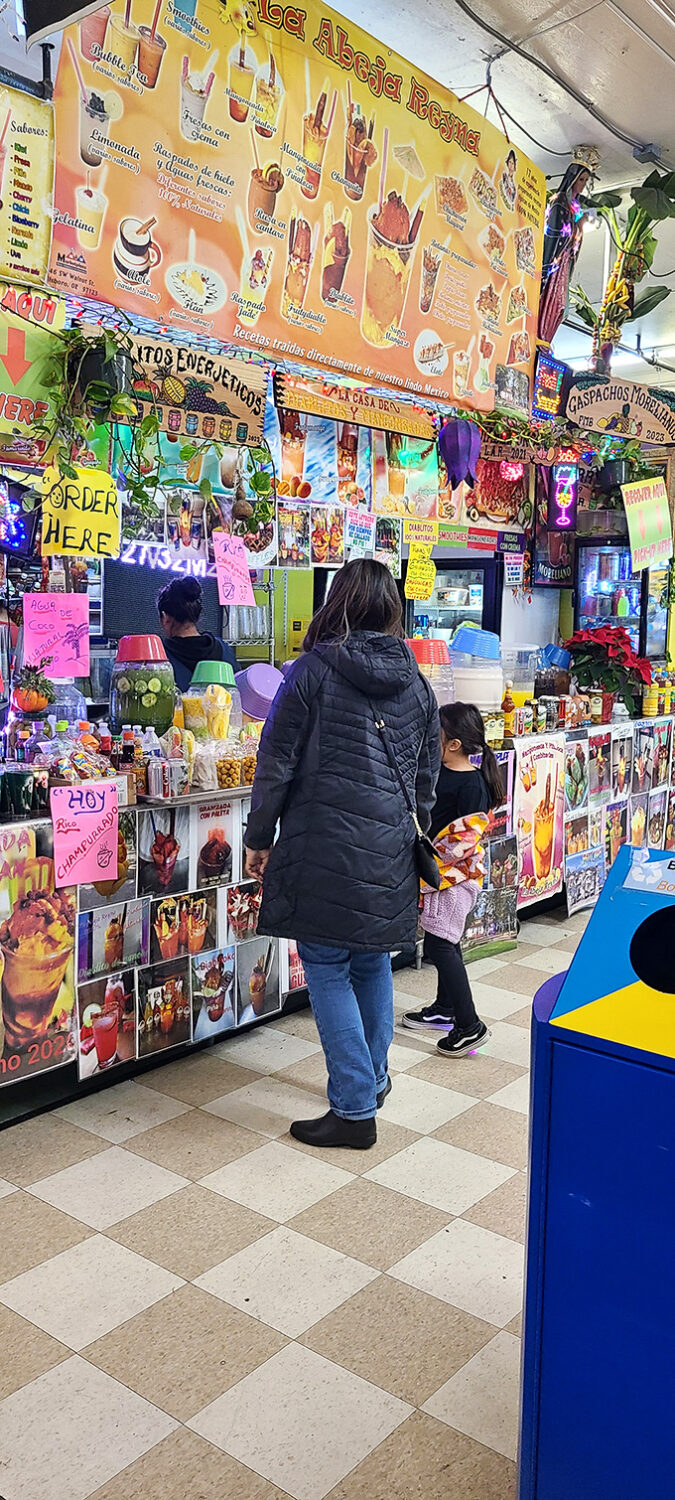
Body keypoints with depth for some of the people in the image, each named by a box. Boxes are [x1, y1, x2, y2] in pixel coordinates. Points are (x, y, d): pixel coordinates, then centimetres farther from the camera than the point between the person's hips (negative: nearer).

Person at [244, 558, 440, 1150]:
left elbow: (277, 762, -6)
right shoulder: (416, 680, 8)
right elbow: (427, 773, 15)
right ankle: (373, 1076, 35)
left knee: (329, 969, 3)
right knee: (373, 961, 20)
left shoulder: (315, 669, -7)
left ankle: (355, 1109, 7)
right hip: (390, 849, 6)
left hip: (324, 846, -6)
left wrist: (260, 837, 3)